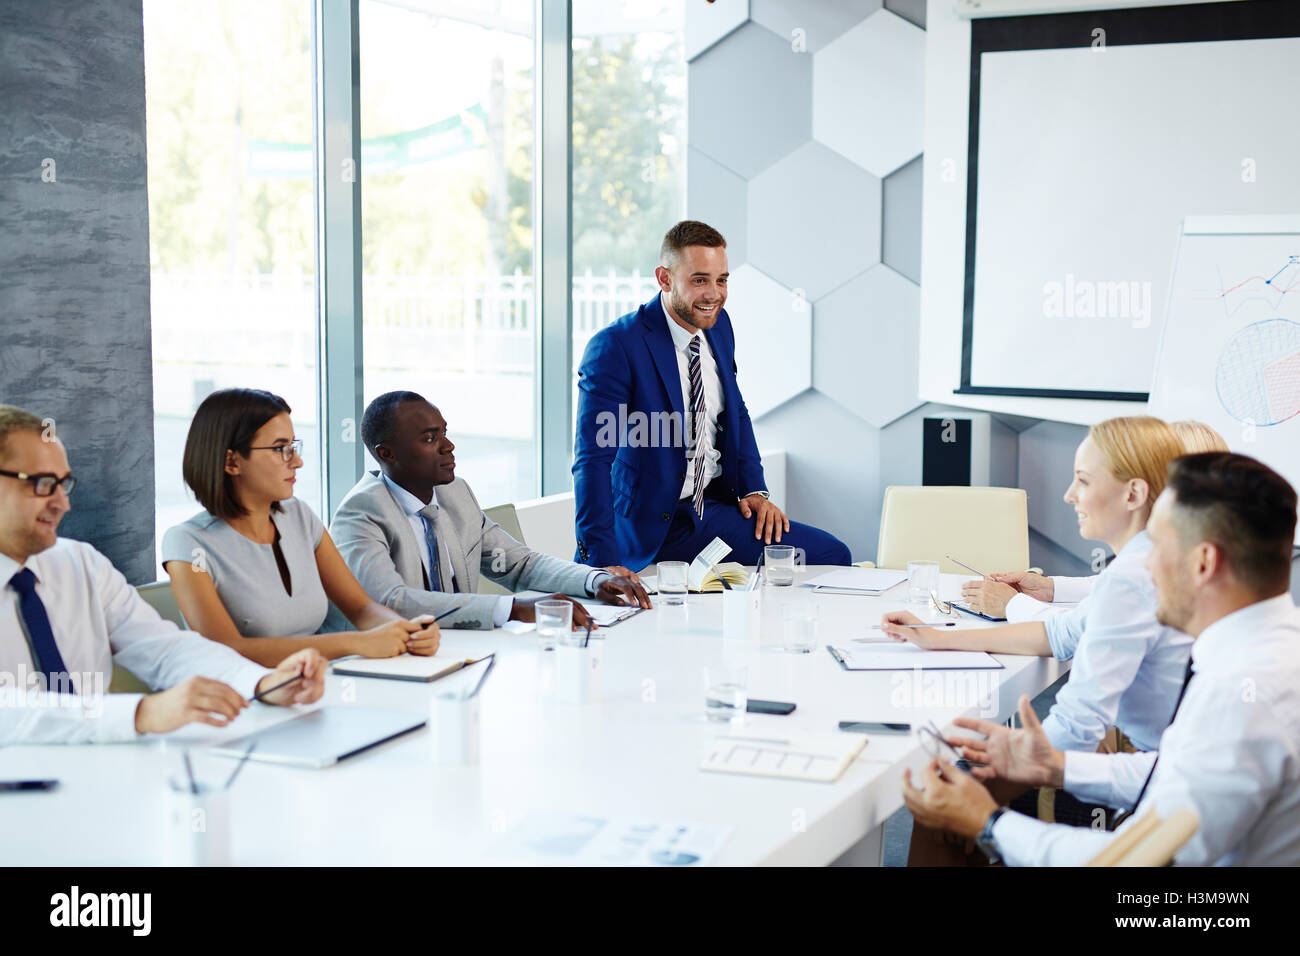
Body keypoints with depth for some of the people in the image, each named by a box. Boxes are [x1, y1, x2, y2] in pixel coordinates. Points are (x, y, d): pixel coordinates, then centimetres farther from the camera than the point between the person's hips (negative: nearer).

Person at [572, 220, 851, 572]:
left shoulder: (719, 325, 7)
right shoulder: (614, 347, -16)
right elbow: (593, 460, -20)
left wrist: (754, 489, 6)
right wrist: (602, 563, -27)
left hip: (716, 503, 8)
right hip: (653, 523, -7)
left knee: (832, 555, -8)